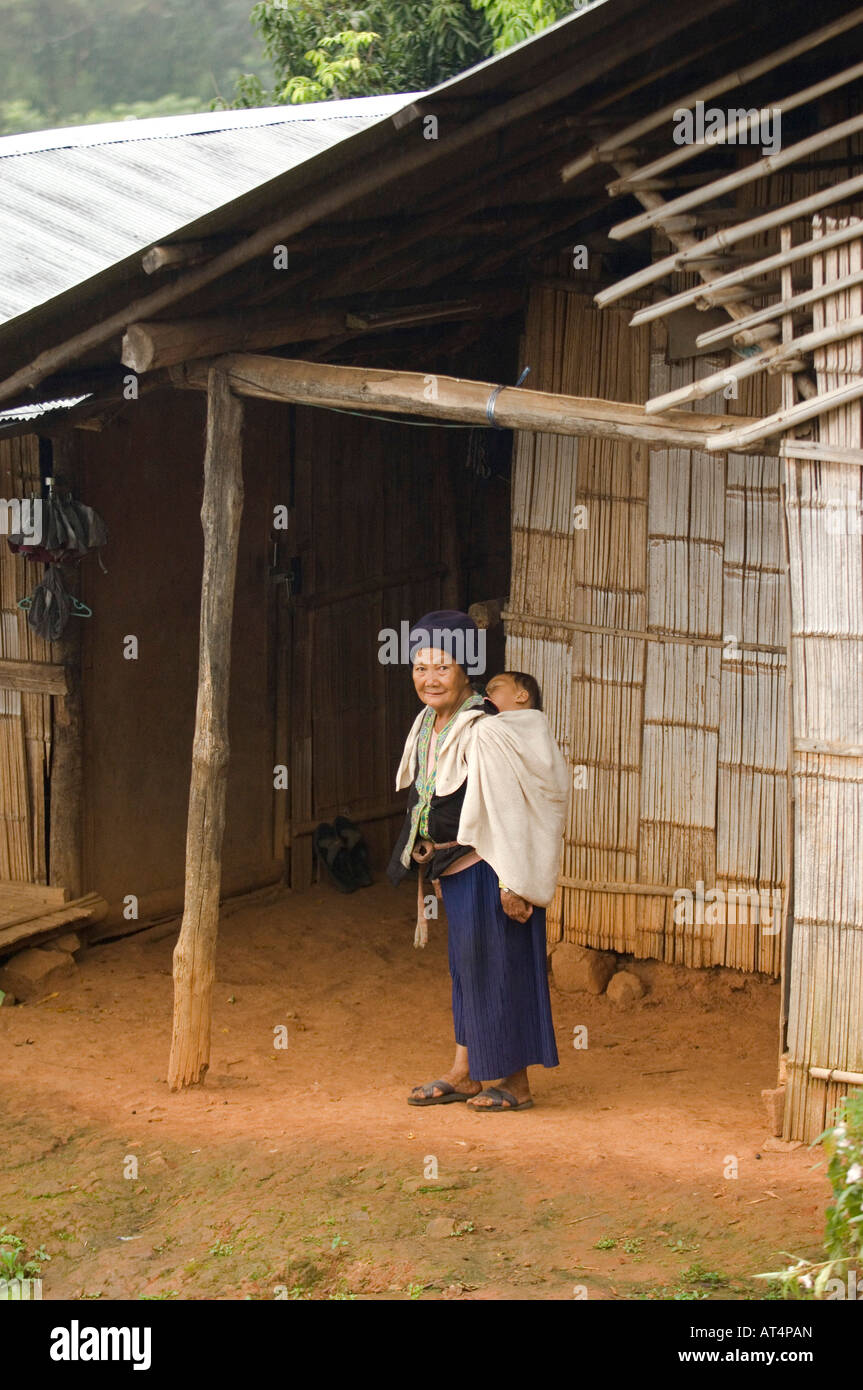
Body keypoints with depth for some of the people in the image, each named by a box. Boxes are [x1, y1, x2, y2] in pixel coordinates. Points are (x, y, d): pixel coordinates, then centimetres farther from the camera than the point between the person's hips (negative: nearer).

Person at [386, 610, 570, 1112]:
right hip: (452, 868, 9)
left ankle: (517, 1084, 11)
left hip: (486, 869, -9)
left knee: (496, 967, 0)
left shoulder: (483, 733, -22)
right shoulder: (428, 726, 5)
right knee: (466, 966, 17)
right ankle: (463, 1074, 27)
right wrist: (424, 857, 21)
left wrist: (512, 883, -23)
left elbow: (508, 811, -23)